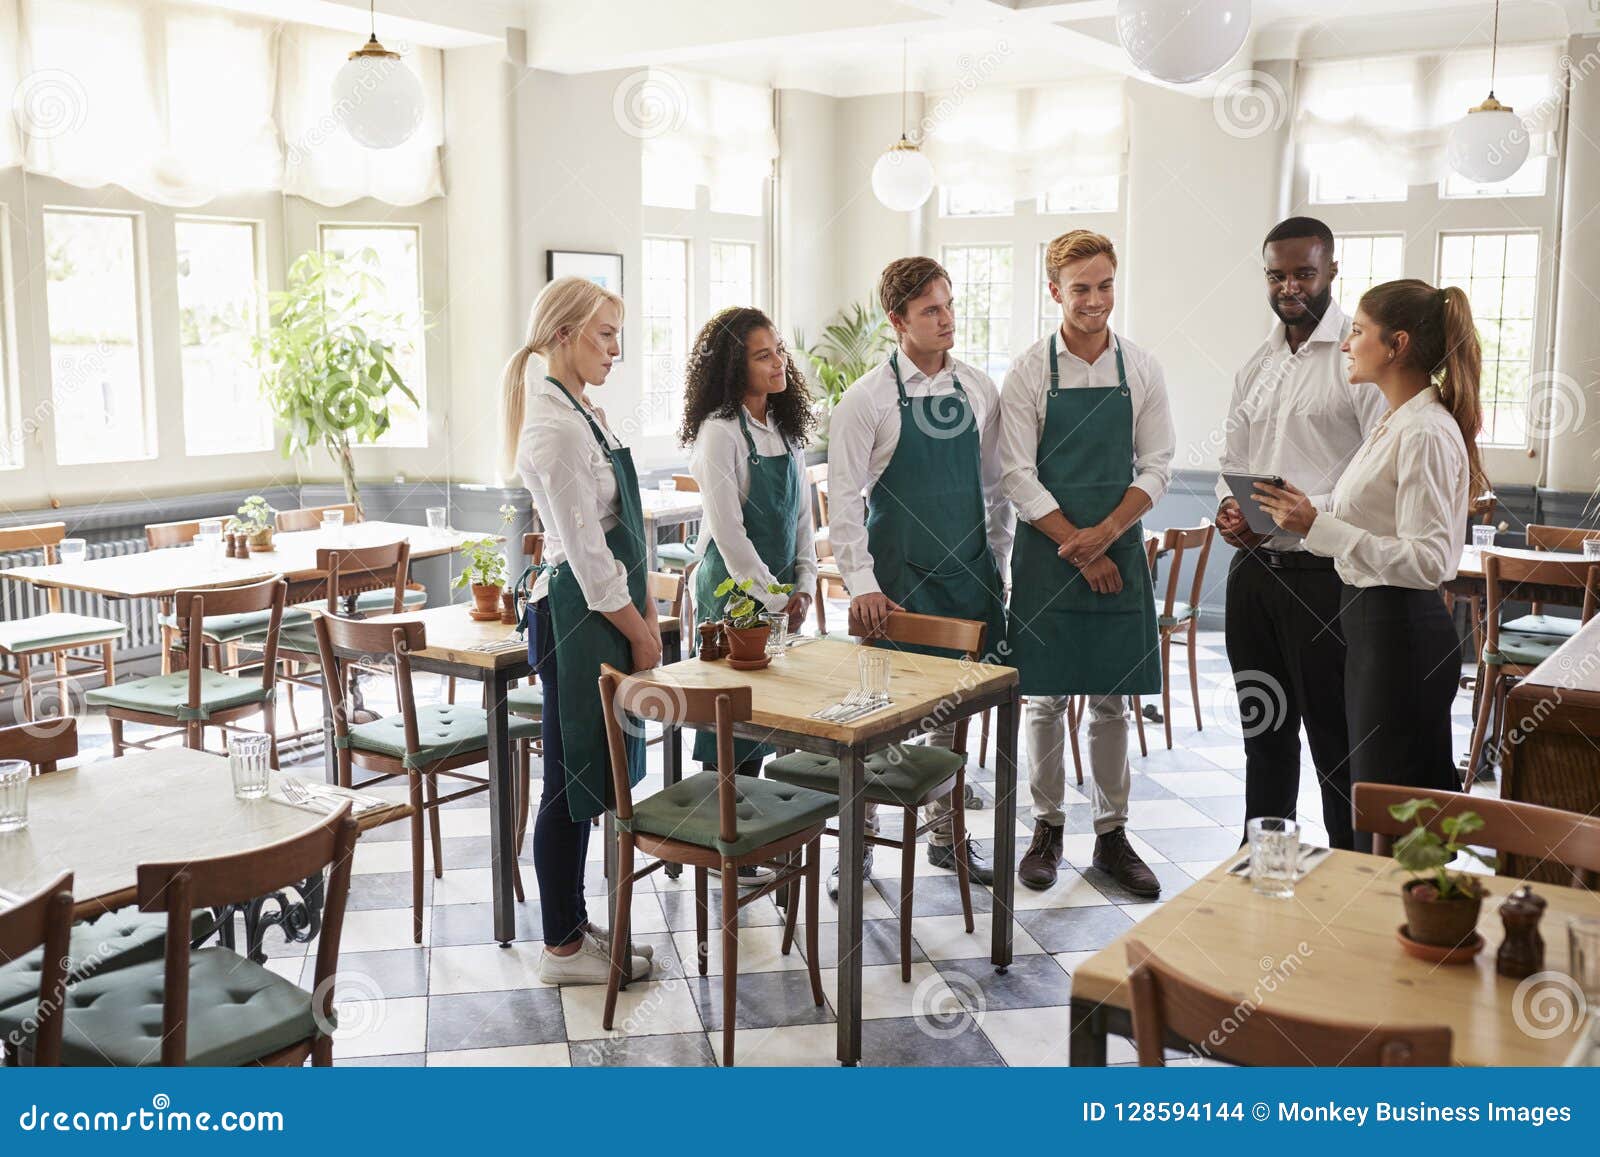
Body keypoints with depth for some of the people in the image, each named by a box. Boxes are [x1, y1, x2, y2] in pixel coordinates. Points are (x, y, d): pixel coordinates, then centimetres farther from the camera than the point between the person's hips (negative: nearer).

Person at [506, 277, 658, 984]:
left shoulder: (582, 413, 13)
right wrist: (638, 631, -12)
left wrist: (644, 610, 12)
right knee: (573, 781, 0)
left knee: (586, 780, 15)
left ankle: (574, 926, 27)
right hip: (577, 617, -10)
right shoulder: (555, 427, -17)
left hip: (608, 614, 10)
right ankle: (564, 948, 12)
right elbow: (586, 551, -19)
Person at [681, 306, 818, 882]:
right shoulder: (720, 432, -15)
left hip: (779, 592, 7)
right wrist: (771, 597, -14)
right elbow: (727, 530, -18)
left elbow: (802, 512, 12)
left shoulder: (786, 427, 8)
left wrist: (803, 586, 3)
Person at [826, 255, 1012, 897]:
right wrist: (862, 584, -16)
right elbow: (843, 498, -9)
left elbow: (995, 486, 13)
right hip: (898, 577, -4)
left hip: (968, 574, 5)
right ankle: (860, 840, 15)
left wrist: (997, 565, 10)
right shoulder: (868, 398, -8)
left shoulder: (979, 390, 6)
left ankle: (947, 835, 27)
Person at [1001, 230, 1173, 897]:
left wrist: (1104, 534, -13)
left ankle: (1112, 836, 18)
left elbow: (1156, 468, 2)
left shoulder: (1141, 371, 4)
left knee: (1112, 700, 7)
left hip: (1119, 551, 2)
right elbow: (1018, 477, -6)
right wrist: (1079, 547, -12)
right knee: (1045, 698, 5)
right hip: (1045, 554, -2)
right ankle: (1048, 828, 19)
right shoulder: (1029, 372, -2)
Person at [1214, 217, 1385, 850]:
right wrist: (1229, 507, -2)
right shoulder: (1257, 362, 14)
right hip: (1252, 567, 7)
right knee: (1264, 728, 17)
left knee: (1334, 737, -1)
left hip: (1322, 572, -7)